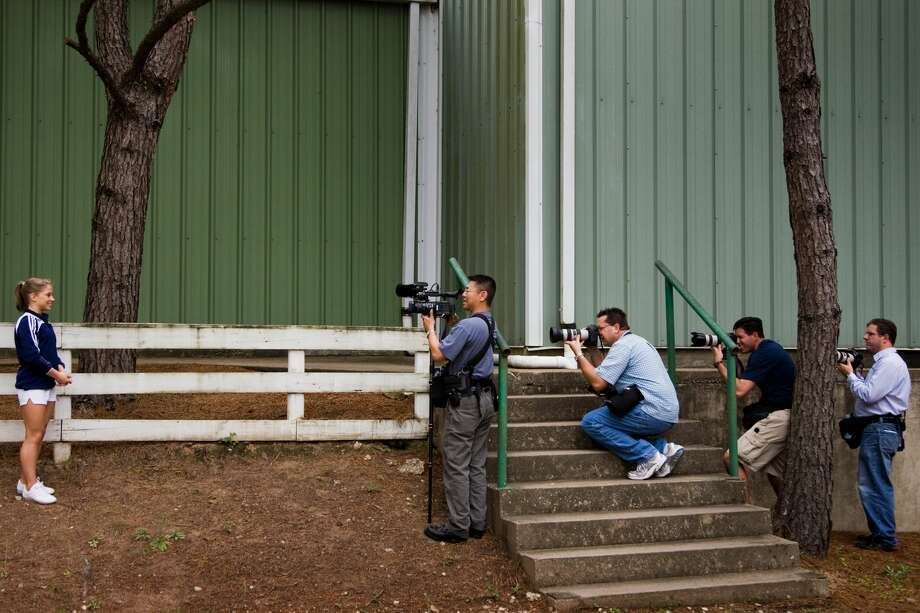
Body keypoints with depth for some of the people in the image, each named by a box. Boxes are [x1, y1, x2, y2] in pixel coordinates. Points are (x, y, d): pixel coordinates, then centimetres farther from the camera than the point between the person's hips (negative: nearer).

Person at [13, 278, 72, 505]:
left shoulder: (42, 321, 14)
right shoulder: (27, 321, -13)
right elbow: (31, 356, -20)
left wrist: (61, 369, -1)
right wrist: (56, 374, -14)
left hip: (47, 385, 9)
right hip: (32, 386, -9)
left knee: (39, 436, 11)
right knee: (33, 436, -6)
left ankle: (26, 481, 19)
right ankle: (30, 487, -1)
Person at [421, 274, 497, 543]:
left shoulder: (468, 325, -17)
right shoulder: (490, 324, 12)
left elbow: (438, 355, -16)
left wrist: (430, 328, -2)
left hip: (465, 400, -9)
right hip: (485, 398, 9)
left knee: (456, 466, -3)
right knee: (477, 465, 12)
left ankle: (458, 527, 1)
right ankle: (477, 523, 15)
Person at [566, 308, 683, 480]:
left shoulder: (622, 345, -9)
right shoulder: (636, 340, 22)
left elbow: (598, 383, -13)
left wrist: (579, 353, -5)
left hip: (652, 414, -10)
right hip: (667, 415, 10)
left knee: (590, 422, -7)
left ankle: (648, 456, -12)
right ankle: (663, 447, 8)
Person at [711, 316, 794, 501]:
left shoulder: (765, 353, -15)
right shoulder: (770, 348, 16)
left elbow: (739, 390, -20)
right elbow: (744, 383, 19)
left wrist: (719, 363, -13)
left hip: (779, 417, -11)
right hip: (786, 418, 11)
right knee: (774, 472, 16)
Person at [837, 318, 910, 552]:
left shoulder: (890, 363, -13)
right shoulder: (883, 362, 21)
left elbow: (868, 394, -20)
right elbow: (871, 392, 17)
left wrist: (850, 374, -7)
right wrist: (854, 374, 8)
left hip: (880, 429, -11)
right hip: (878, 429, 11)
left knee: (875, 485, -8)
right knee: (871, 483, 15)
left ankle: (885, 539, -4)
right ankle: (880, 533, 22)